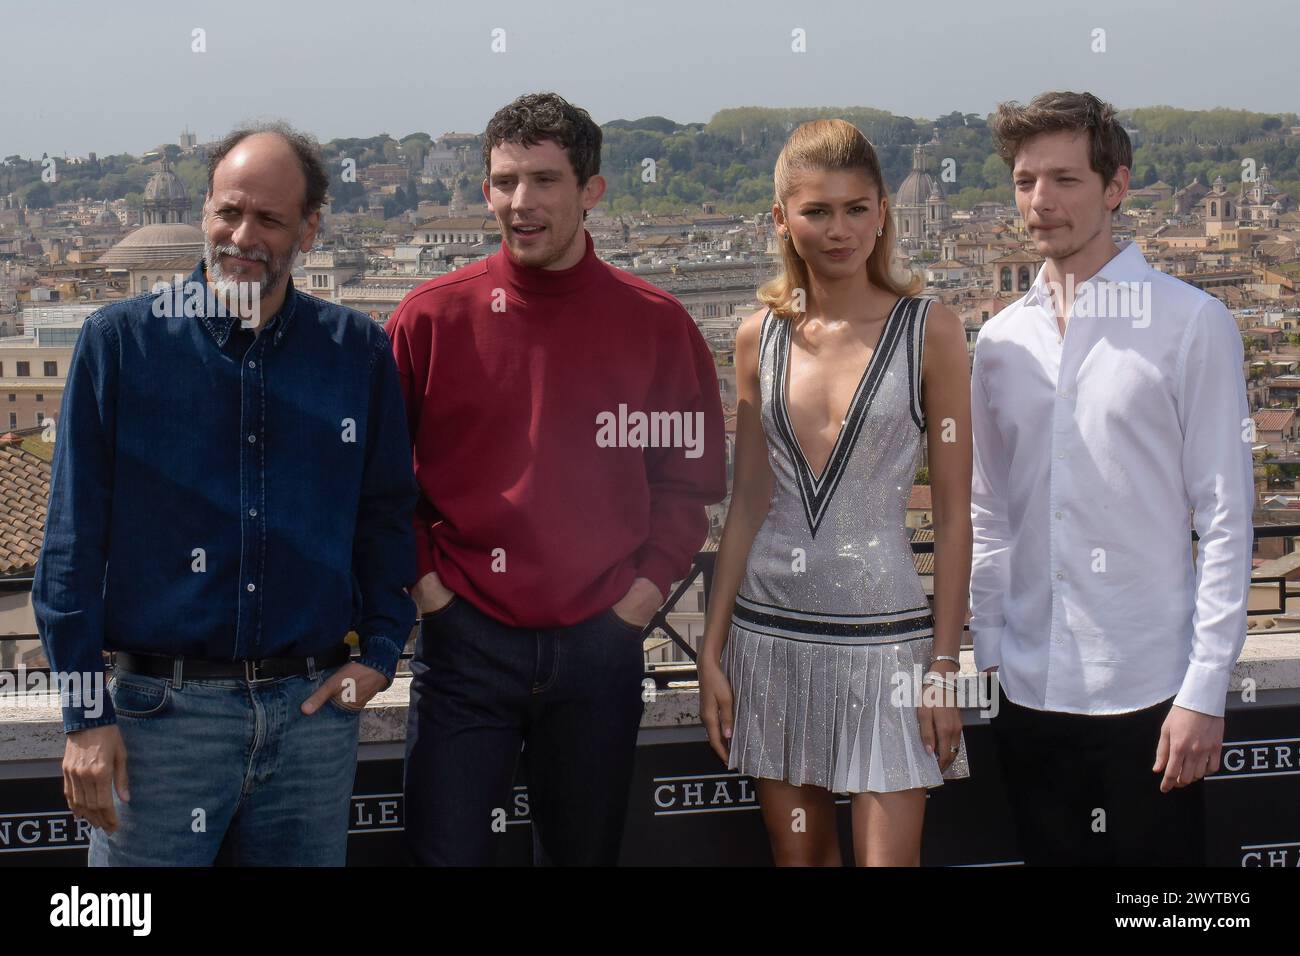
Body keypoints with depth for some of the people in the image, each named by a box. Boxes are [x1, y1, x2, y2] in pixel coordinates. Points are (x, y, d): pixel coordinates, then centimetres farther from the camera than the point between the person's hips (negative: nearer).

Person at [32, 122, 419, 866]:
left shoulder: (360, 353, 4)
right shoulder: (120, 342, -2)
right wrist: (85, 714, -5)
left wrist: (381, 651, 2)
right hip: (162, 711, -2)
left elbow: (389, 512, 13)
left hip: (314, 712, 2)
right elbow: (74, 537, -2)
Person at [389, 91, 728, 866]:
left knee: (585, 850, 15)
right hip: (465, 637, -1)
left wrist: (648, 585, -2)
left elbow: (692, 476, 7)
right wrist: (418, 577, -2)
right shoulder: (433, 316, -2)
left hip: (600, 643, 1)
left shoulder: (655, 324, 0)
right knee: (447, 852, 2)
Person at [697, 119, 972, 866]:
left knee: (889, 855, -4)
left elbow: (954, 510, -3)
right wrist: (714, 651, 7)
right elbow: (748, 503, 9)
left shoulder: (929, 330, -5)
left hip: (884, 632, -3)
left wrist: (945, 664, -6)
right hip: (771, 630, 3)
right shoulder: (761, 336, 4)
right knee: (798, 853, 13)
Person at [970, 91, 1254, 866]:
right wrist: (988, 651, 8)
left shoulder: (1192, 325, -6)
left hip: (1148, 692, -4)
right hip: (1030, 690, 4)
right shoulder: (1002, 340, 7)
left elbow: (1225, 517, -7)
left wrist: (1204, 691, -10)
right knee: (1050, 854, 13)